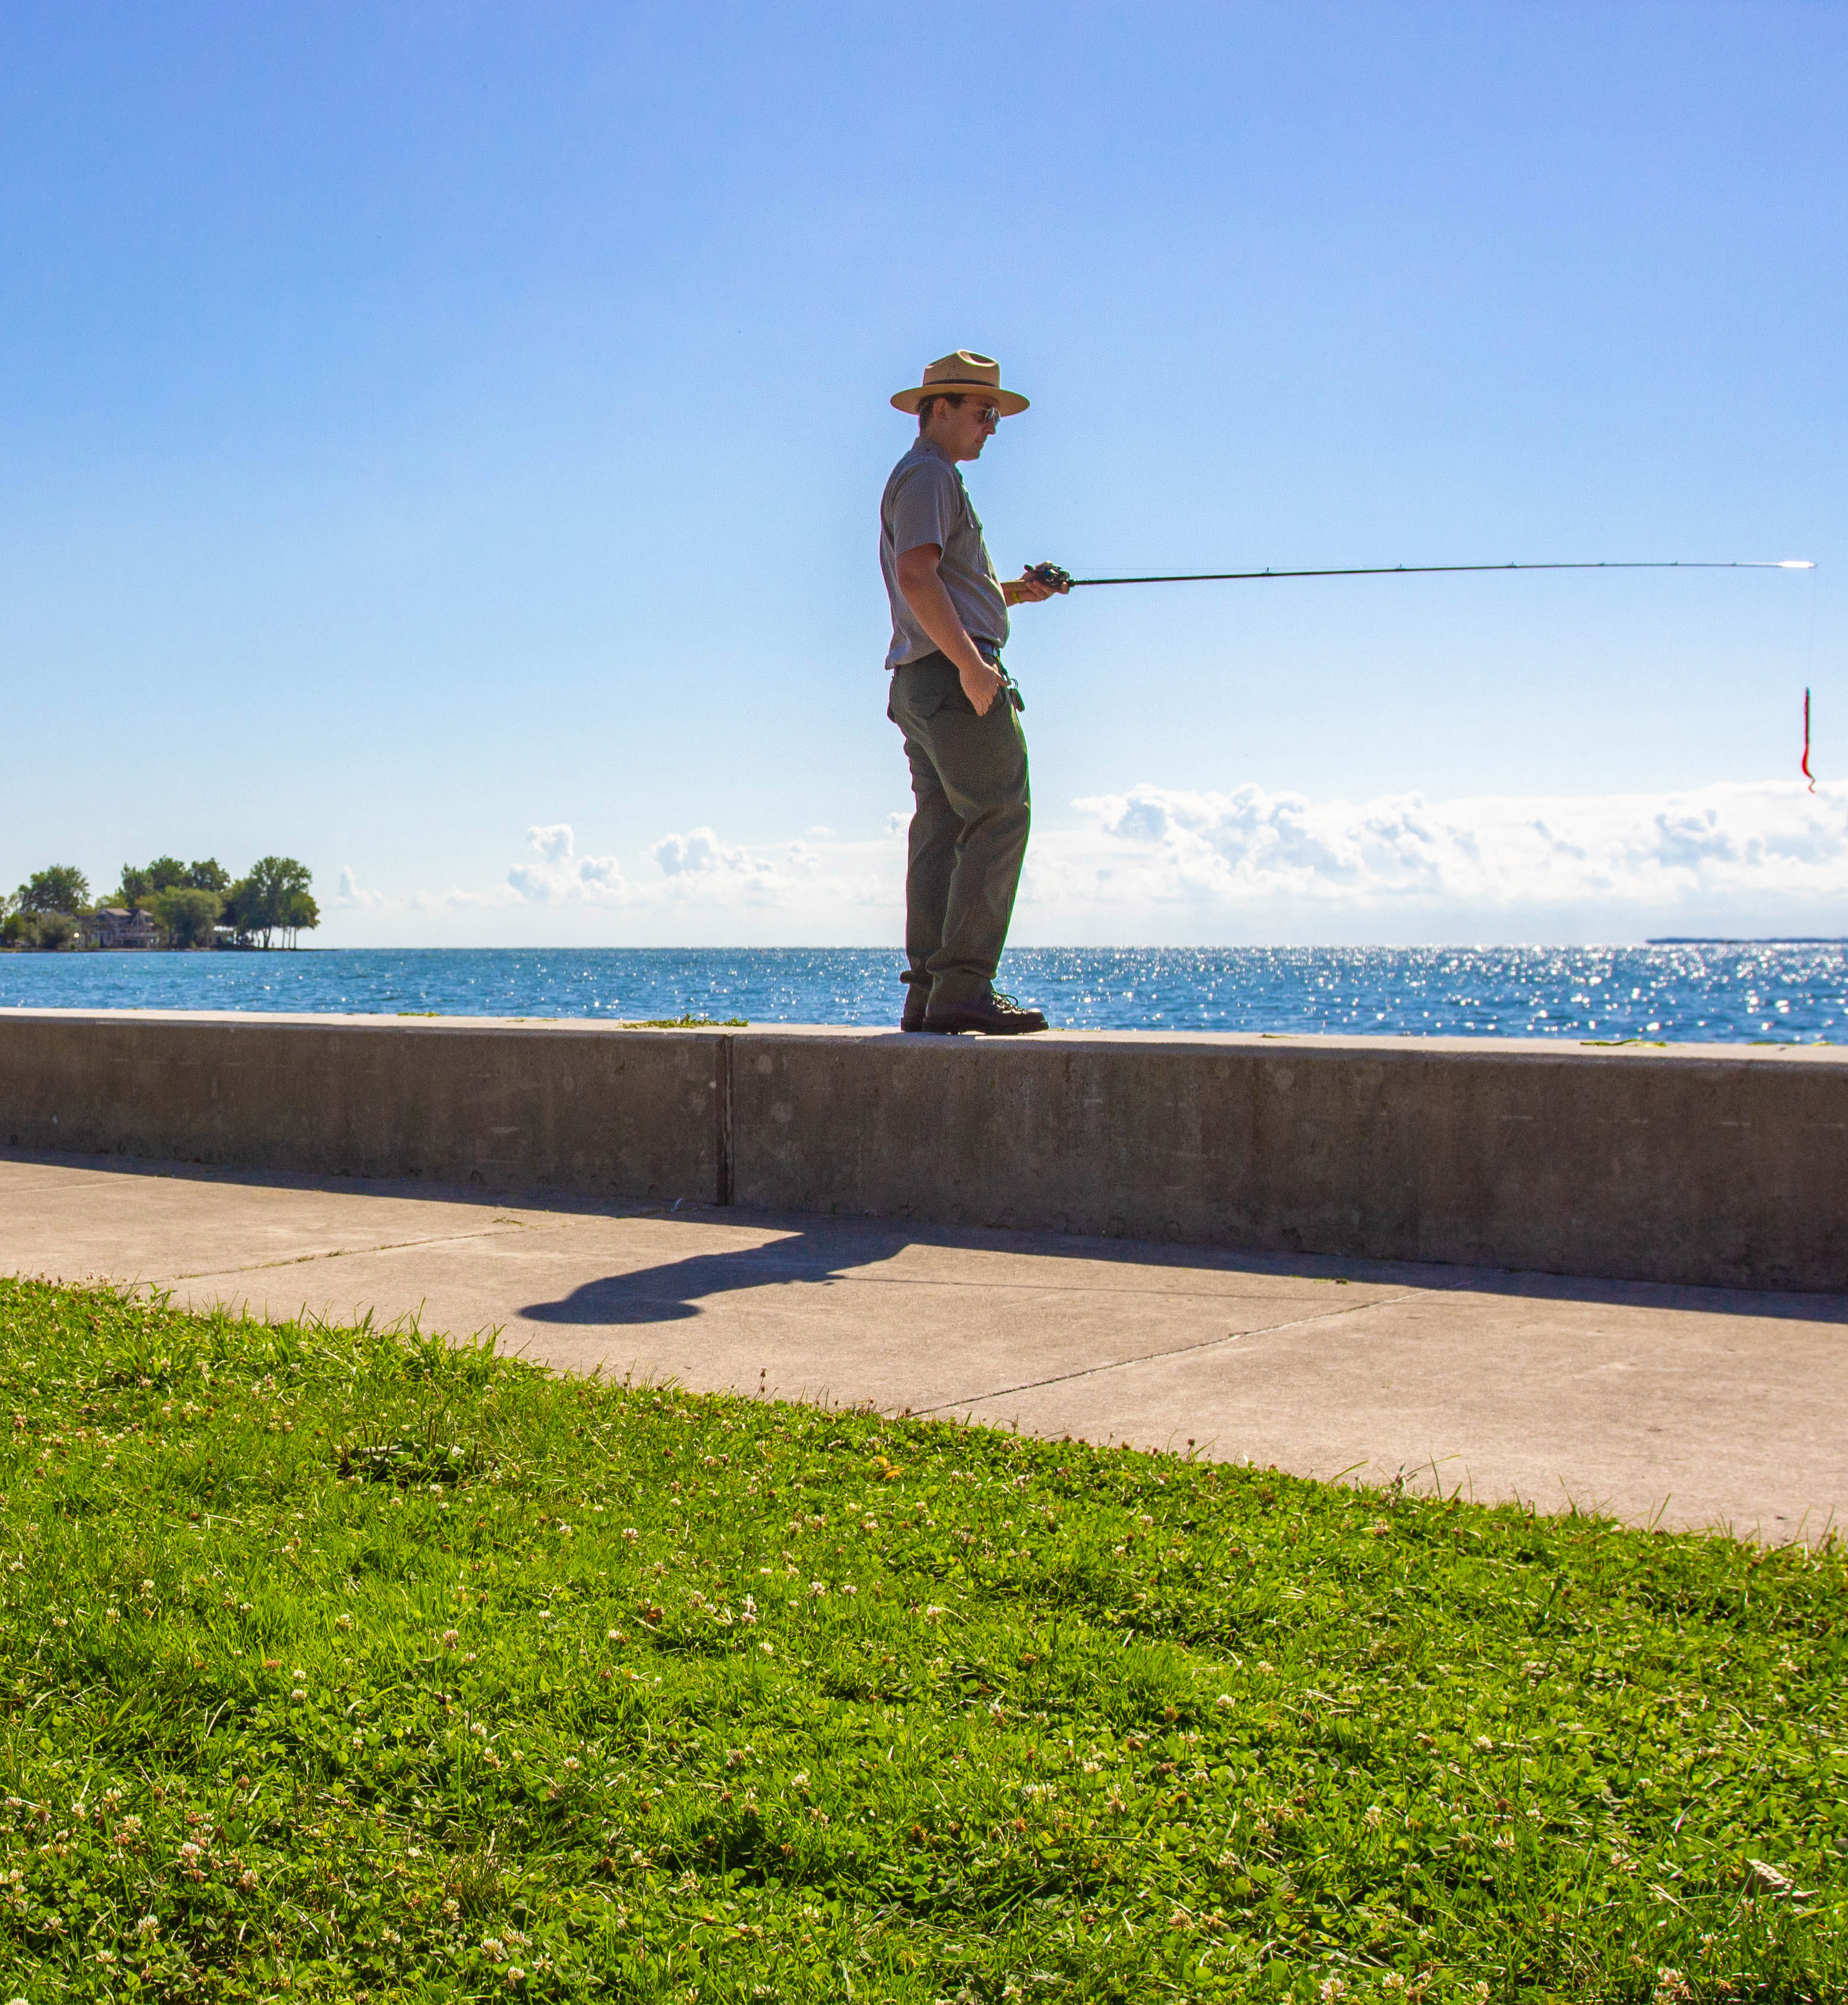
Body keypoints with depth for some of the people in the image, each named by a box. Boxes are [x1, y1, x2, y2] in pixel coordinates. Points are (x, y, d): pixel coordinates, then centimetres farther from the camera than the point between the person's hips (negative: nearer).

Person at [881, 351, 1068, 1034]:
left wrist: (1016, 591, 19)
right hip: (953, 674, -11)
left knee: (941, 832, 5)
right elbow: (916, 577, -20)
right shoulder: (928, 474, -5)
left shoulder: (925, 480, 29)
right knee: (999, 818, -14)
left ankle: (927, 993, 2)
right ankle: (964, 987, -20)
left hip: (923, 682, 11)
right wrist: (971, 662, -24)